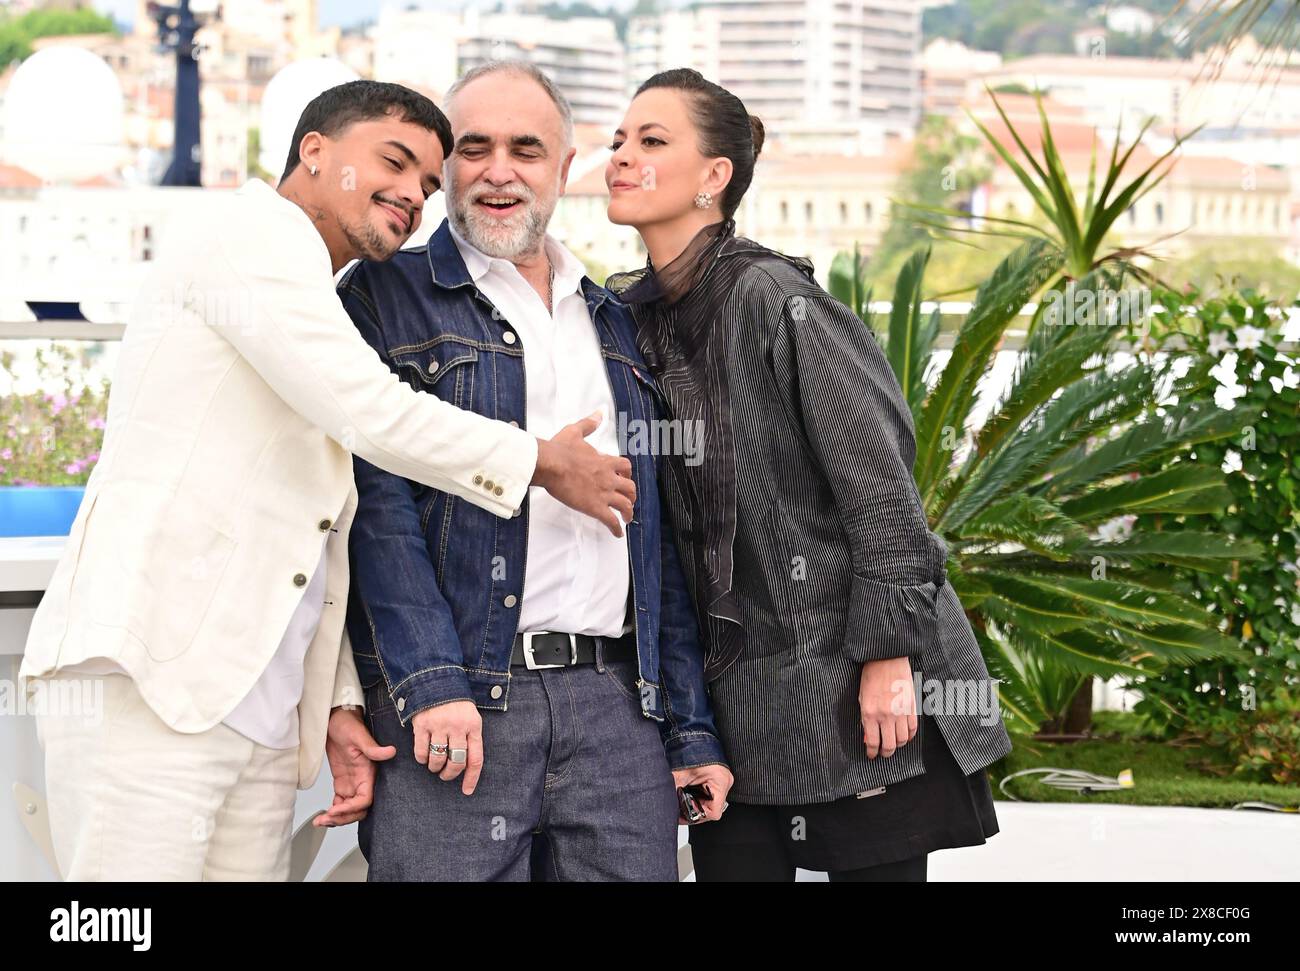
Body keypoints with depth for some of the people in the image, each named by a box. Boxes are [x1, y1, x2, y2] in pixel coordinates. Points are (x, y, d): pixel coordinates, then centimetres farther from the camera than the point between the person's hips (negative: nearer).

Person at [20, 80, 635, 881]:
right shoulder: (256, 232, -1)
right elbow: (371, 416, -13)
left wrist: (337, 703, 12)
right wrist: (544, 463, -1)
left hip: (264, 721, 9)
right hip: (148, 688, -9)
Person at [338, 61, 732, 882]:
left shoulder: (615, 327, 21)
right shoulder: (386, 297, 5)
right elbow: (378, 501, -6)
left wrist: (692, 728, 13)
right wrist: (431, 680, -17)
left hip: (620, 708, 4)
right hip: (455, 701, -4)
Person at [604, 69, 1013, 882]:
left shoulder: (770, 297, -13)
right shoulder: (630, 315, 9)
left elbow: (877, 480, -15)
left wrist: (887, 656, -18)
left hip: (851, 689, -7)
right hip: (732, 686, 7)